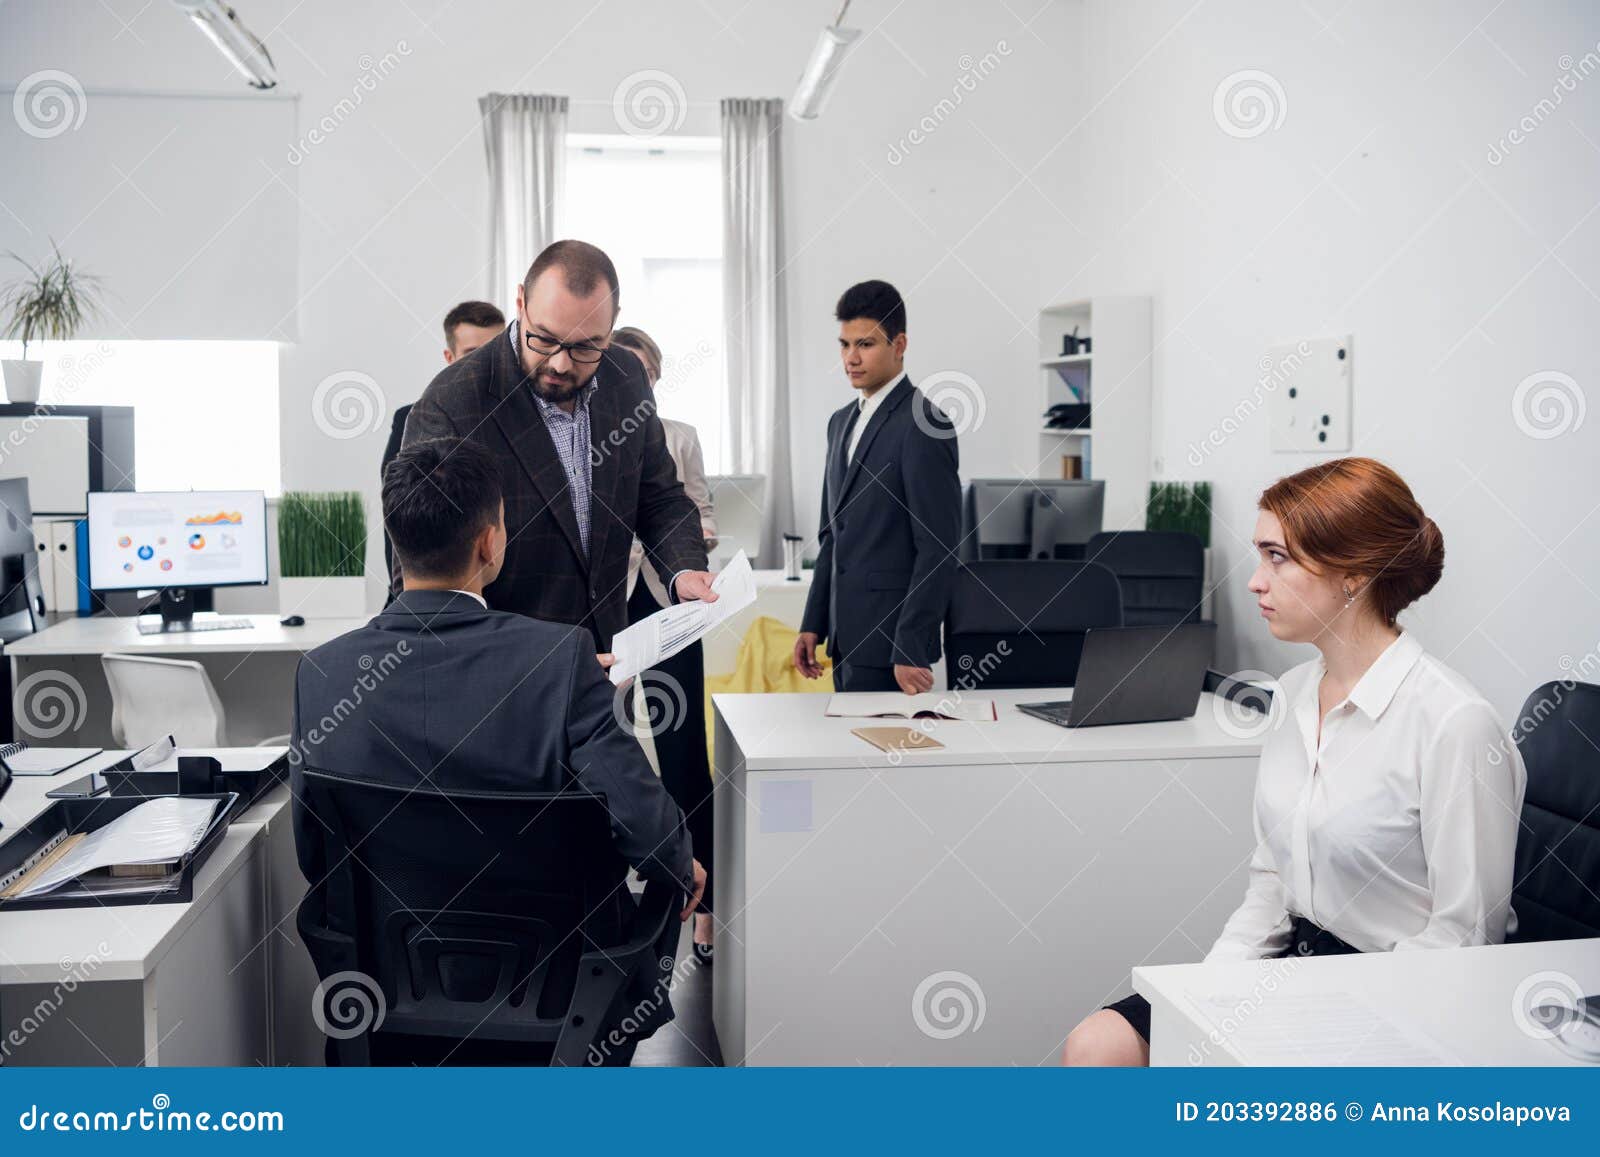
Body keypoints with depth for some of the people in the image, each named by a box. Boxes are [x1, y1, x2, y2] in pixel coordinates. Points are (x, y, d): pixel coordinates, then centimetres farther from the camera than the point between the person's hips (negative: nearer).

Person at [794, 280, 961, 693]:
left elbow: (938, 547, -16)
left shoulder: (922, 424, -12)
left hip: (891, 638, -8)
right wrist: (813, 624, 13)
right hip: (846, 636, 8)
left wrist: (912, 649, -19)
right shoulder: (842, 422, 15)